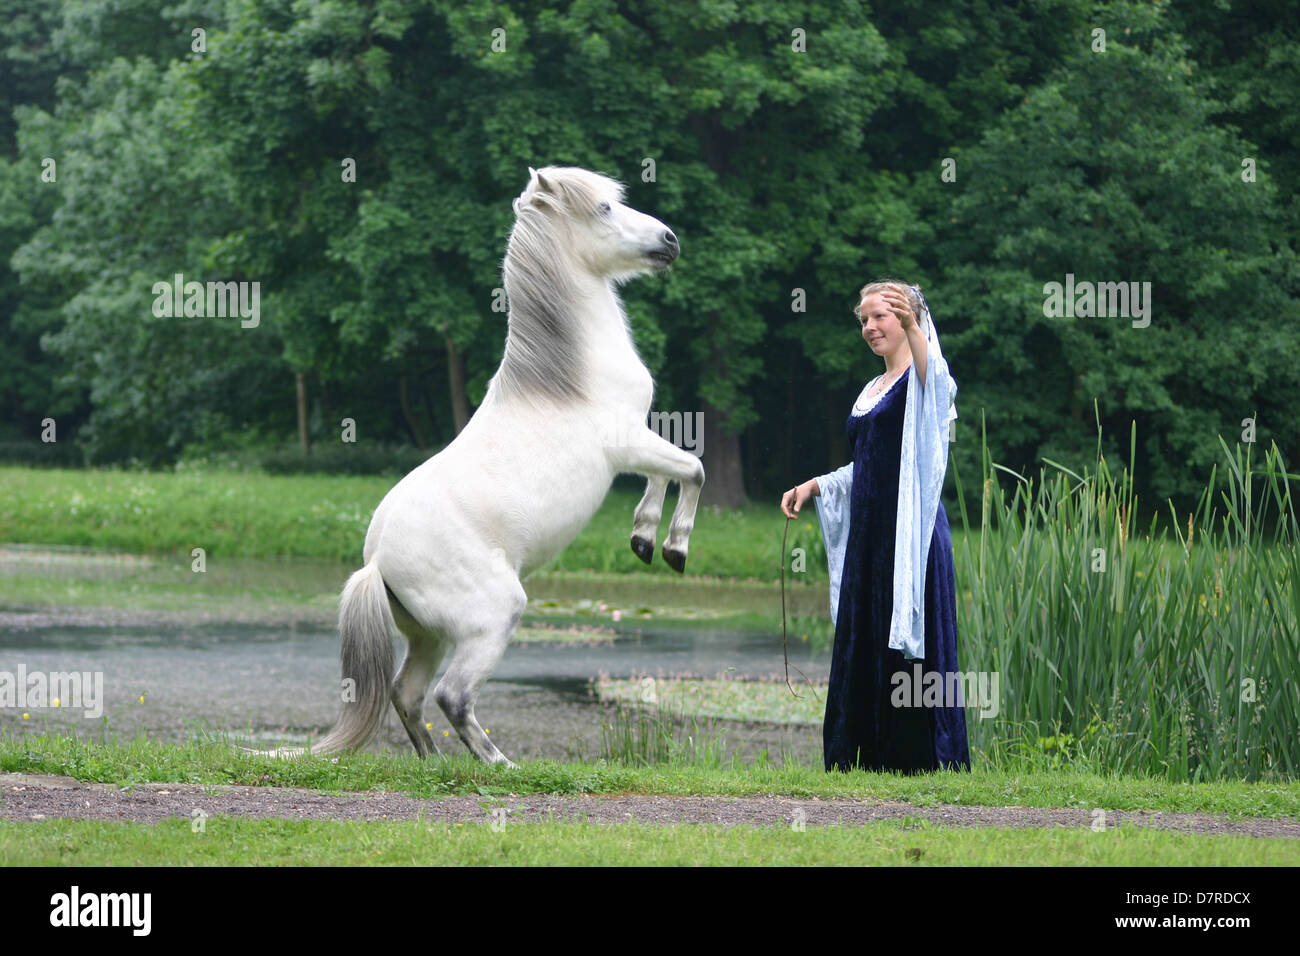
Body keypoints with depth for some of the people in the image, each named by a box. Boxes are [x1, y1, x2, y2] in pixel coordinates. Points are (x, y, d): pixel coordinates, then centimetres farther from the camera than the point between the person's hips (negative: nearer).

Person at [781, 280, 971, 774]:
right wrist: (815, 485, 20)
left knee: (908, 641, -8)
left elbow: (935, 377, -31)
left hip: (910, 530, -8)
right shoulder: (872, 391, 20)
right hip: (868, 531, 8)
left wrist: (913, 327, -48)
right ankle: (865, 756, 10)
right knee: (861, 644, 7)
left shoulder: (921, 378, -5)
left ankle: (920, 755, -5)